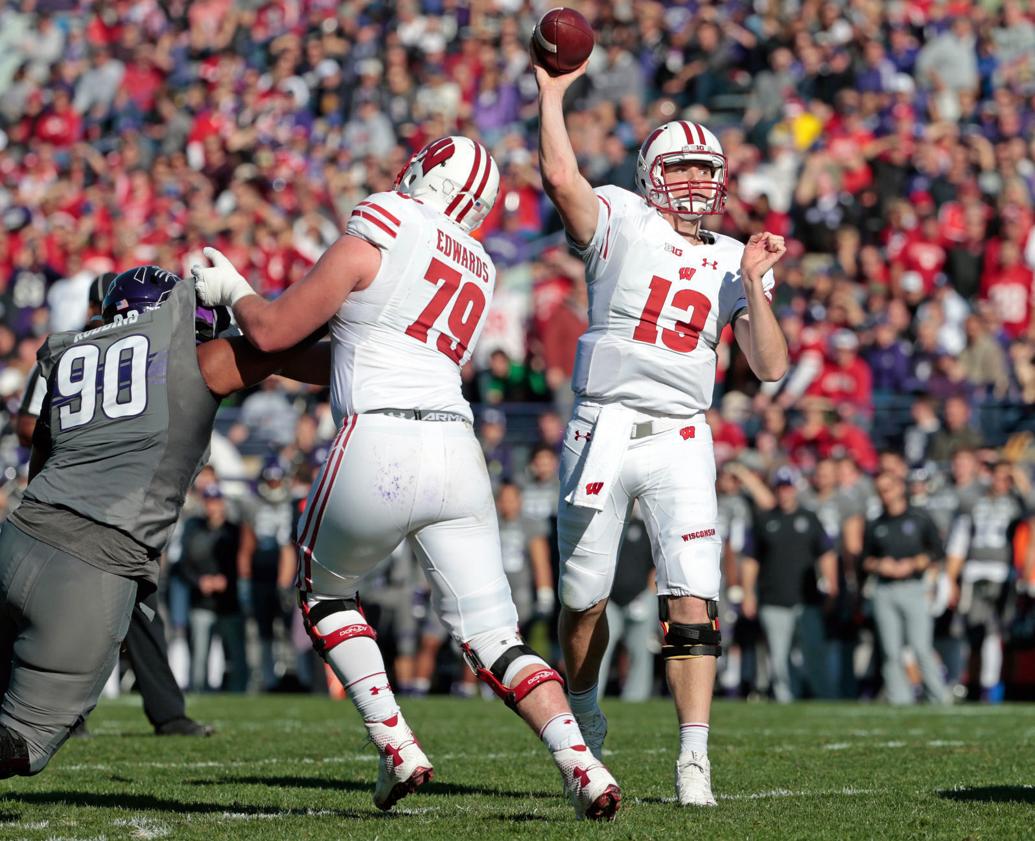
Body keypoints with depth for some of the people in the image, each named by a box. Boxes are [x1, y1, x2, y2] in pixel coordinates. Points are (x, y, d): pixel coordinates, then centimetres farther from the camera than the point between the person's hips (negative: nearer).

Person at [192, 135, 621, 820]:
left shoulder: (371, 244, 0)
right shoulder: (479, 274, 20)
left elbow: (272, 332, 6)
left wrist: (232, 291, 24)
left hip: (379, 449, -5)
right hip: (457, 451, 5)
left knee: (326, 593, 21)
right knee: (494, 638, 7)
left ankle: (397, 746, 8)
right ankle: (581, 765, -12)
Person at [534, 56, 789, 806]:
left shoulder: (732, 264, 11)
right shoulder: (621, 223, 2)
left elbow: (771, 366, 4)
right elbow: (560, 176, -18)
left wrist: (754, 285, -5)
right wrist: (553, 91, -11)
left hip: (681, 442, 2)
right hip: (604, 432, -1)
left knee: (693, 602, -12)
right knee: (585, 600, 9)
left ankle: (694, 759, -13)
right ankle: (586, 725, 33)